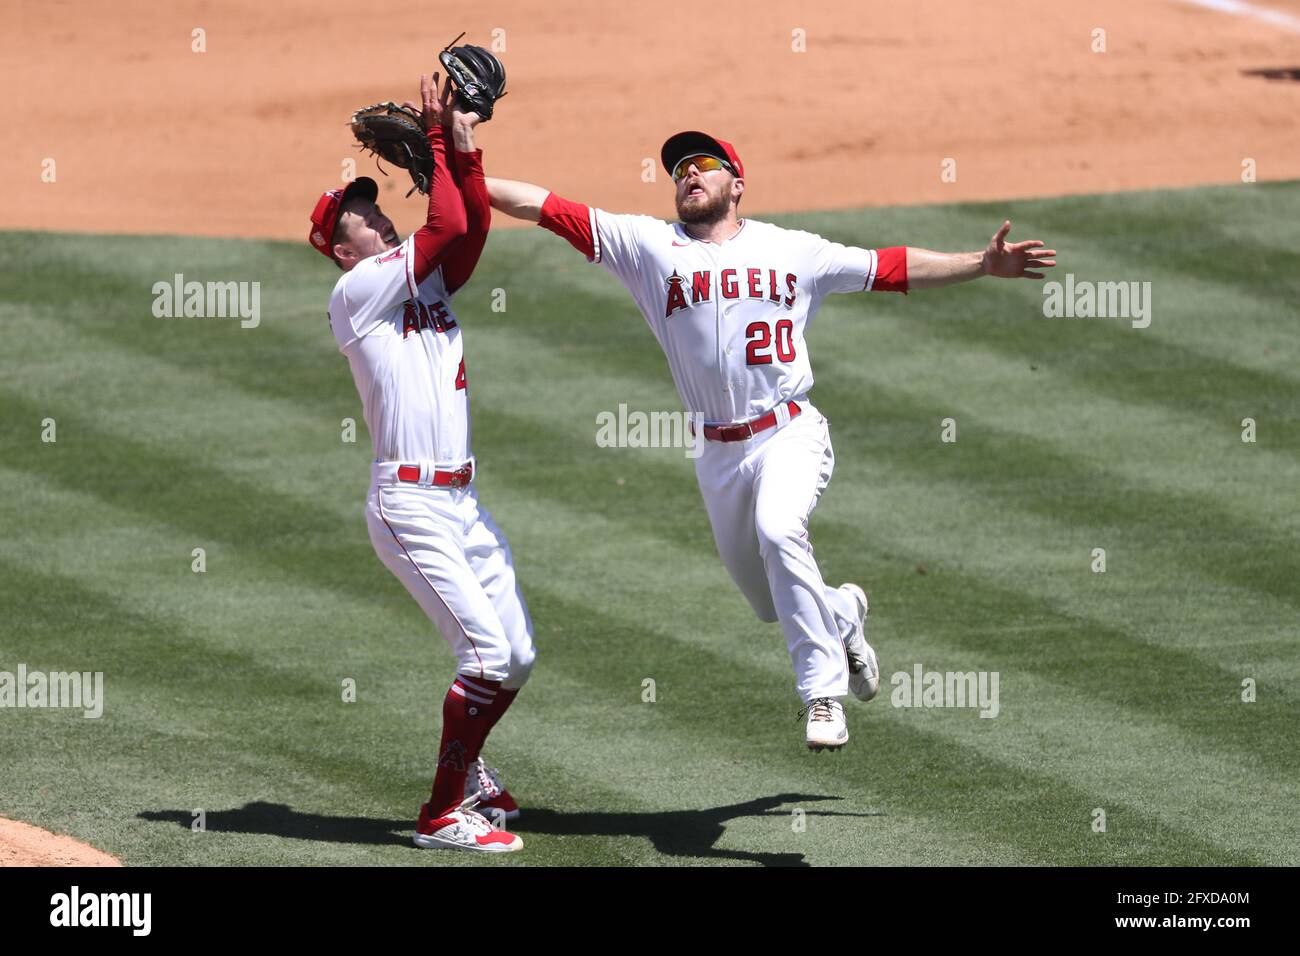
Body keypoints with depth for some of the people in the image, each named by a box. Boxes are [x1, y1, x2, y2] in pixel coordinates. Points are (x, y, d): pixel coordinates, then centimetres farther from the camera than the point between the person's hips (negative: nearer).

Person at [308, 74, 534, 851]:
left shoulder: (428, 284, 17)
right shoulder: (357, 293, -7)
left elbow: (475, 228, 2)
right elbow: (449, 226, -13)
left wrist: (465, 149, -5)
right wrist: (437, 142, -4)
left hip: (462, 499, 8)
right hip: (410, 502, -8)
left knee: (518, 656, 12)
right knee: (488, 652, -14)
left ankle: (467, 767, 34)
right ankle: (443, 813, -8)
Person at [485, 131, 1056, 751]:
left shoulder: (792, 251, 7)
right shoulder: (650, 246, 5)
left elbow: (894, 269, 8)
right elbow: (545, 208, -1)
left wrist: (982, 264, -1)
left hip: (790, 435, -3)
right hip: (719, 454, 3)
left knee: (779, 531, -32)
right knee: (774, 604, 11)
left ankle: (824, 695, -27)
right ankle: (843, 614, 46)